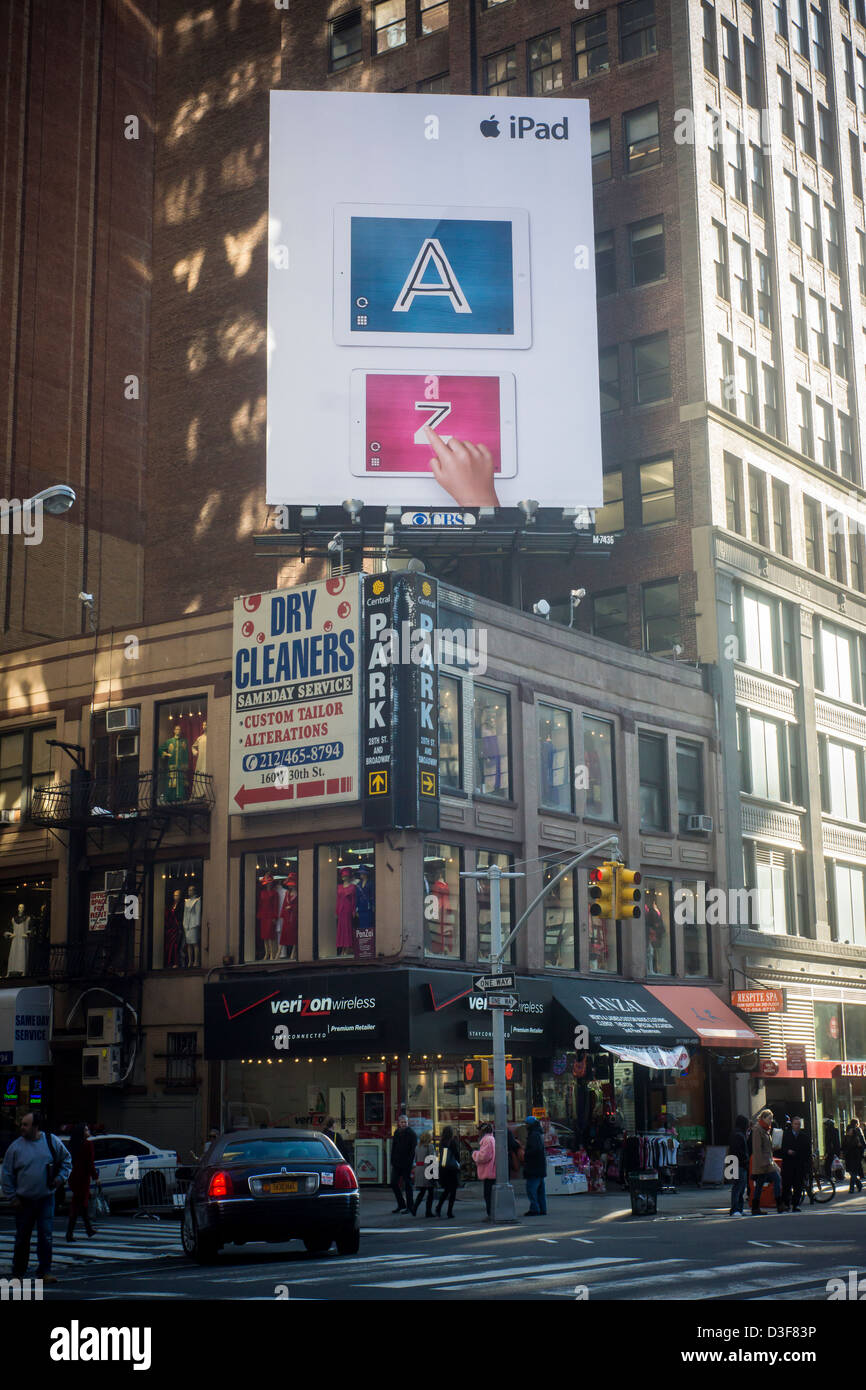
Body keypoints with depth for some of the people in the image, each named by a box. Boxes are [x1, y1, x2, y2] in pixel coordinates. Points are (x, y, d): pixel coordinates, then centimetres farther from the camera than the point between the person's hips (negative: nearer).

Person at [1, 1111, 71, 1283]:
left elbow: (66, 1160, 15)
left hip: (46, 1199, 0)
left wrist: (61, 1177, 2)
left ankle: (44, 1272, 5)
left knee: (46, 1236, -3)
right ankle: (18, 1273, 21)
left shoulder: (52, 1141, 0)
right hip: (24, 1201, 0)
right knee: (22, 1238, 8)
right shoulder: (15, 1147, -3)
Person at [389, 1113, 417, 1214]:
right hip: (397, 1164, 6)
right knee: (393, 1183, 5)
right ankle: (401, 1204, 19)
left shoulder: (411, 1133, -7)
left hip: (407, 1164, -6)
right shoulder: (396, 1133, 10)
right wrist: (392, 1161, 8)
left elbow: (413, 1150, -10)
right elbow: (393, 1148, 15)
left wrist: (410, 1162, -16)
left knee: (408, 1185, 2)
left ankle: (409, 1207, 10)